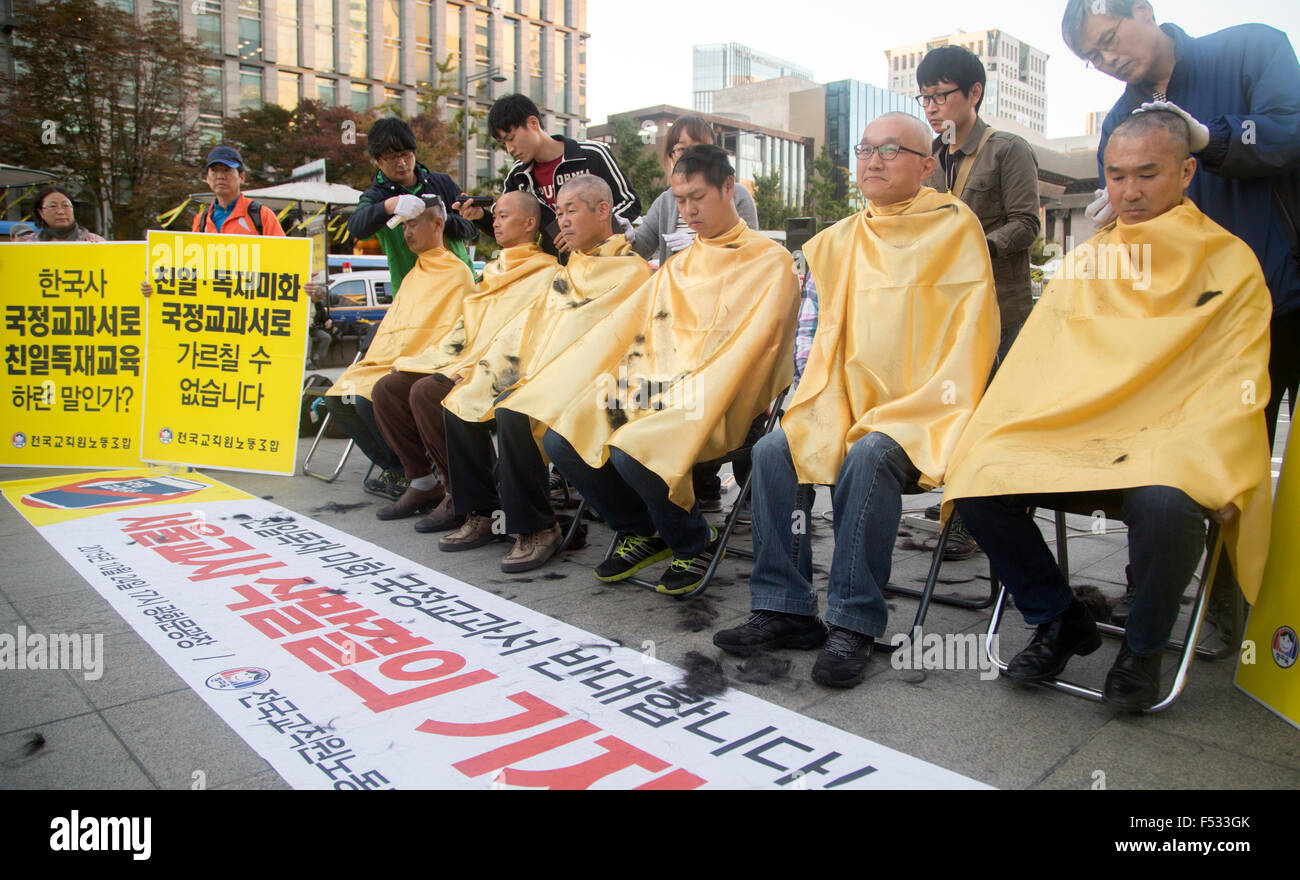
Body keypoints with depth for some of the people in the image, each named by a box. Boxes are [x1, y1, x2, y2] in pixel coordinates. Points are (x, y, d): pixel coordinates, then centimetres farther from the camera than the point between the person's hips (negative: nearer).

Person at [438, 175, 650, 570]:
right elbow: (528, 324, 19)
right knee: (460, 403, -3)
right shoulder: (571, 270, 26)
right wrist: (490, 368, 4)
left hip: (578, 385, -9)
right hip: (534, 377, 9)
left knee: (513, 413, -32)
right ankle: (480, 514, 5)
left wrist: (538, 382, -21)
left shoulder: (631, 271, 0)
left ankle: (536, 529, -19)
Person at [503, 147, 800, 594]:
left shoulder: (770, 262, 3)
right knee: (561, 436, -11)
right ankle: (642, 532, 8)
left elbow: (750, 346, -9)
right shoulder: (677, 265, 24)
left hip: (715, 404, -6)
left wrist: (689, 394, -18)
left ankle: (695, 542, -2)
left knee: (633, 450, -31)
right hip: (651, 389, 7)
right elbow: (623, 330, 18)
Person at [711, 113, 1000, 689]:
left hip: (926, 414, -5)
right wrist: (820, 410, 2)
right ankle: (783, 609, -11)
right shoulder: (840, 240, 17)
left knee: (870, 457, -33)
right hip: (851, 406, 5)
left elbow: (970, 338, -5)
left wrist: (894, 418, -14)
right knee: (774, 450, -17)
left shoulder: (955, 227, 2)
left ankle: (853, 625, -24)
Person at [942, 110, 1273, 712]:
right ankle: (1060, 620, 3)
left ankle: (1143, 648, -5)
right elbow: (1032, 364, 10)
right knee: (976, 482, -19)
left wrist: (1204, 468, -20)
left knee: (1164, 503, -36)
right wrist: (985, 445, -4)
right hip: (1069, 436, 4)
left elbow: (1236, 388, -2)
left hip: (1172, 439, -3)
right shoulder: (1083, 262, 17)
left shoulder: (1230, 264, 6)